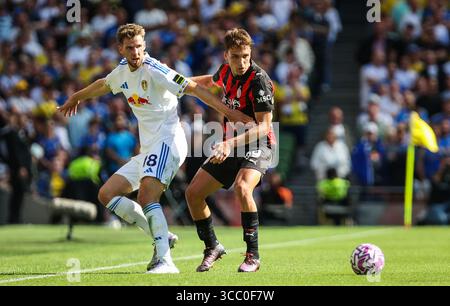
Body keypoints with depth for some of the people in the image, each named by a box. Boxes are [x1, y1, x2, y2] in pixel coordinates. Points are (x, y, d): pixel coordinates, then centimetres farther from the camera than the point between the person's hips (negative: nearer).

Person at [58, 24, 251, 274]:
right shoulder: (123, 71, 13)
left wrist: (228, 111, -23)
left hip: (167, 141, -9)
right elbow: (102, 85, 36)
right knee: (107, 194, 3)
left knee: (146, 195, -28)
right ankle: (161, 236, 1)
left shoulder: (154, 70, -12)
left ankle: (165, 260, -32)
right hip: (148, 149, 9)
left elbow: (194, 88, -16)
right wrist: (76, 98, 53)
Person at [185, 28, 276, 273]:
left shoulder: (258, 80, -22)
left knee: (242, 187, -35)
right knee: (193, 193, 2)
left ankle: (252, 255, -25)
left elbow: (264, 126, -25)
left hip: (257, 145, -7)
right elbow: (213, 81, 26)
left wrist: (231, 143, -36)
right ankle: (212, 248, 23)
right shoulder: (226, 71, -1)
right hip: (230, 145, 7)